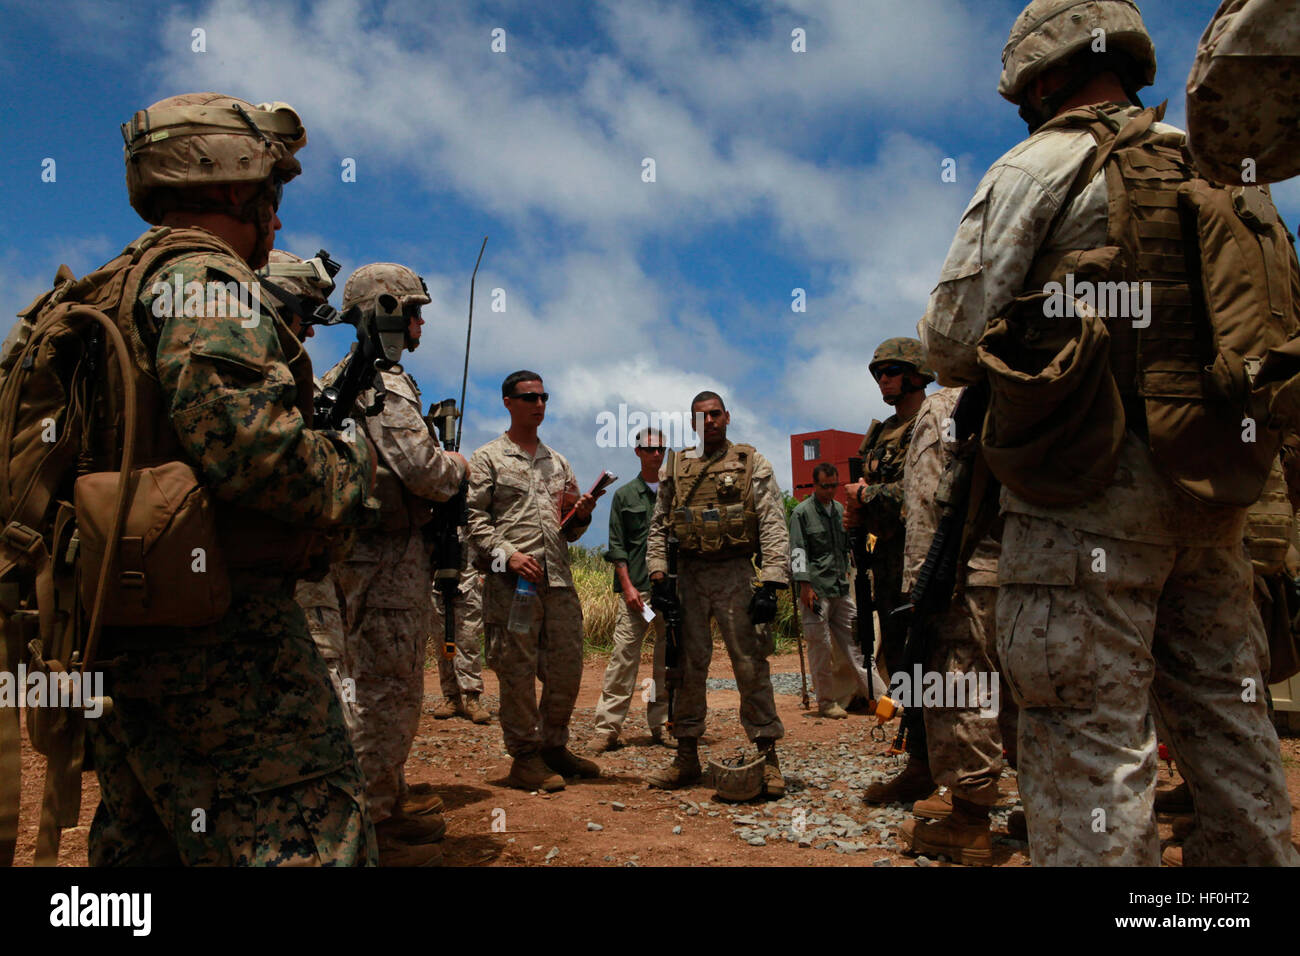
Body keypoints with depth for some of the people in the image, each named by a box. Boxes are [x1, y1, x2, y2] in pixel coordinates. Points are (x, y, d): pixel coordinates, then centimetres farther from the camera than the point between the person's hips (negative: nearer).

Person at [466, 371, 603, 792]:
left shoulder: (558, 461, 22)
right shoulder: (487, 459, 6)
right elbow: (475, 520, -4)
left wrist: (581, 516, 0)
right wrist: (508, 554, -16)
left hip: (559, 579, 5)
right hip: (512, 582, -5)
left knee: (567, 669, 8)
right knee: (518, 671, -1)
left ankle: (554, 746, 24)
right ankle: (525, 757, 10)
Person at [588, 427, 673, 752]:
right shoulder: (624, 495, 8)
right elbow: (617, 546, 4)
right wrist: (627, 586, -7)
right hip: (637, 588, -2)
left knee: (669, 659, 6)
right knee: (623, 656, -5)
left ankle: (662, 725, 15)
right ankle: (606, 728, 0)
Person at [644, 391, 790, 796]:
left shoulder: (752, 465, 4)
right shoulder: (674, 467, 12)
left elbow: (773, 526, -2)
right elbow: (658, 526, 14)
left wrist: (770, 584, -12)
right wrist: (658, 577, 2)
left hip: (736, 574, -2)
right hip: (689, 575, 3)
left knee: (751, 664, -3)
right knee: (688, 665, 5)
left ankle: (767, 756, 6)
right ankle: (686, 758, 15)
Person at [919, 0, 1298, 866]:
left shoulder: (1039, 167, -2)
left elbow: (952, 345, -10)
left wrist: (1024, 342, 11)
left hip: (1087, 496, -7)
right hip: (1210, 497, 7)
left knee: (1091, 746, -4)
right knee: (1229, 735, 14)